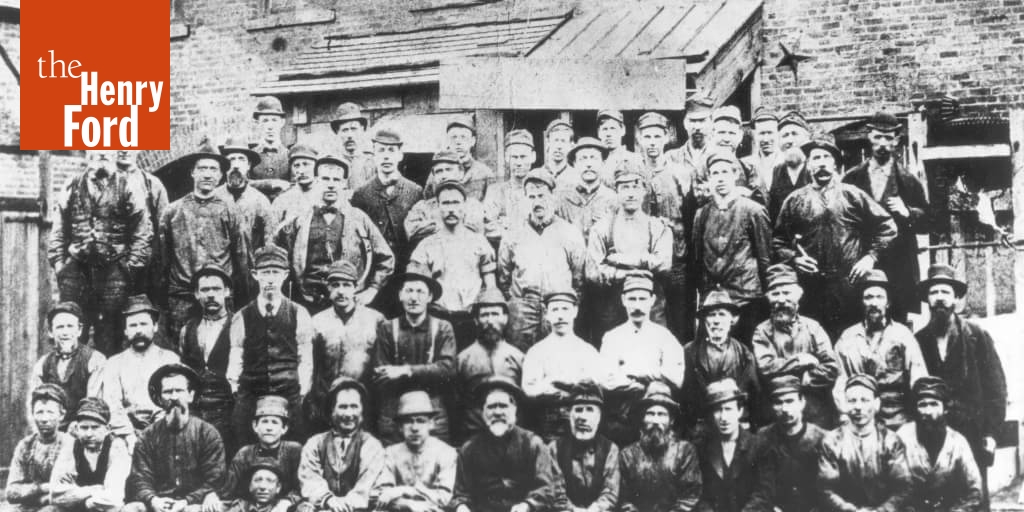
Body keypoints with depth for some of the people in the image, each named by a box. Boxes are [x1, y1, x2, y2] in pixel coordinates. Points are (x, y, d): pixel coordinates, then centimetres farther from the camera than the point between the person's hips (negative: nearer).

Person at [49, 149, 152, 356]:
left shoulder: (128, 189, 4)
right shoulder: (73, 188, 12)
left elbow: (143, 232, 1)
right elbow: (59, 229, 14)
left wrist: (132, 264, -6)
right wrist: (58, 260, 5)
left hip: (113, 269, -2)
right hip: (76, 267, 3)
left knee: (108, 328, -1)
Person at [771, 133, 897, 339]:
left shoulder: (852, 195, 6)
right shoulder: (795, 200, 9)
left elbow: (887, 227, 9)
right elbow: (778, 240, 10)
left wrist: (870, 256, 1)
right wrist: (793, 258, -6)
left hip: (850, 283, 0)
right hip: (811, 286, 1)